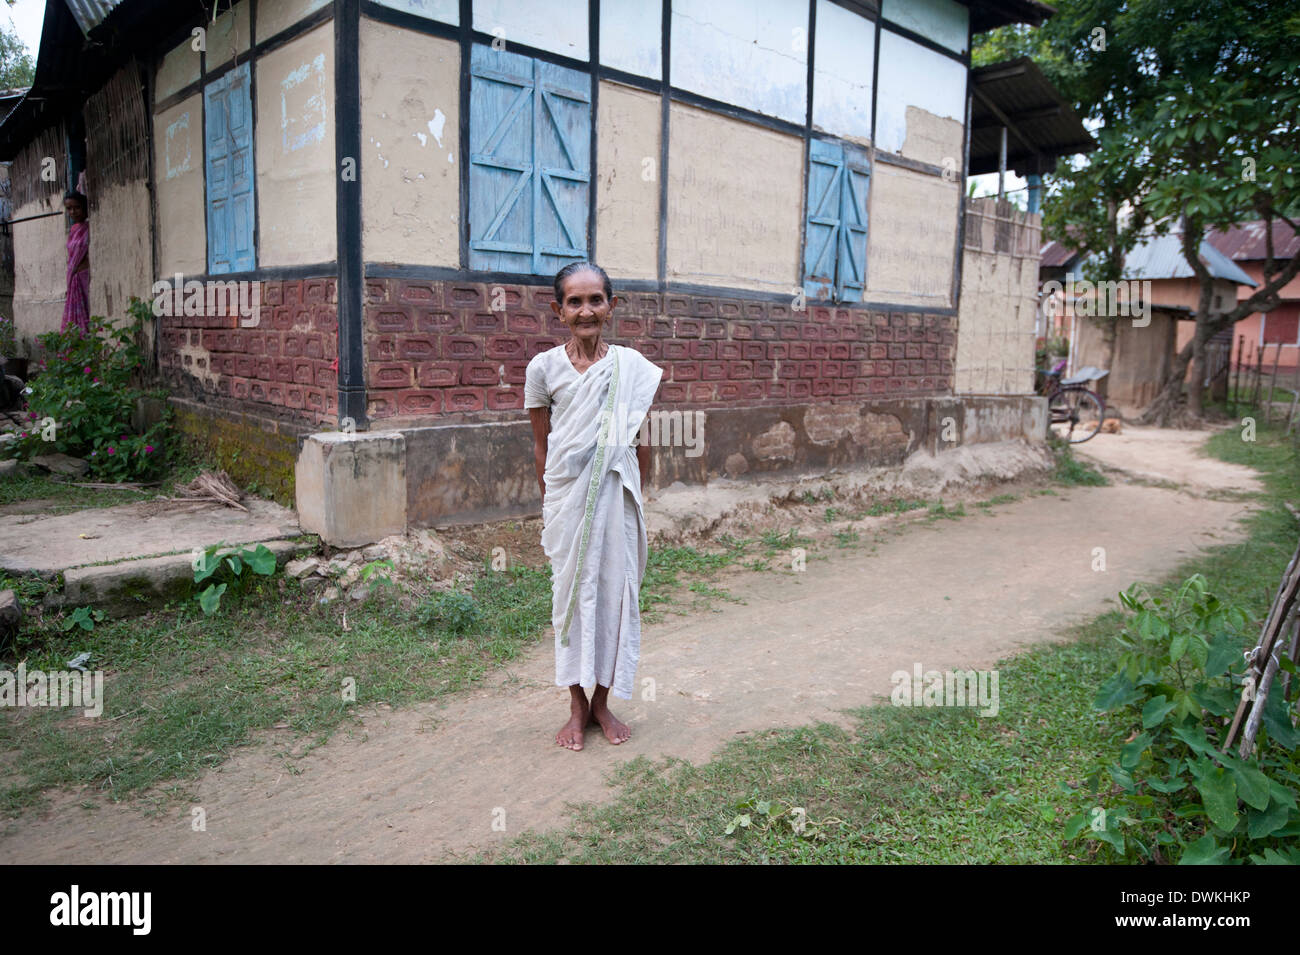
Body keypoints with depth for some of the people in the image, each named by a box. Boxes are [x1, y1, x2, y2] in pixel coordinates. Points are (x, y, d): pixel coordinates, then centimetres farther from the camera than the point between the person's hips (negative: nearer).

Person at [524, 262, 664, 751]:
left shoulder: (632, 366, -1)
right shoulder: (544, 367, -3)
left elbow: (640, 442, 5)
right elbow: (541, 443, 4)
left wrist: (636, 499, 6)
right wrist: (549, 504, 6)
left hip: (615, 494, 1)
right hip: (567, 496, -1)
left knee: (615, 589, 7)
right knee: (572, 591, 7)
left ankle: (603, 700, 24)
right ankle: (577, 705, 22)